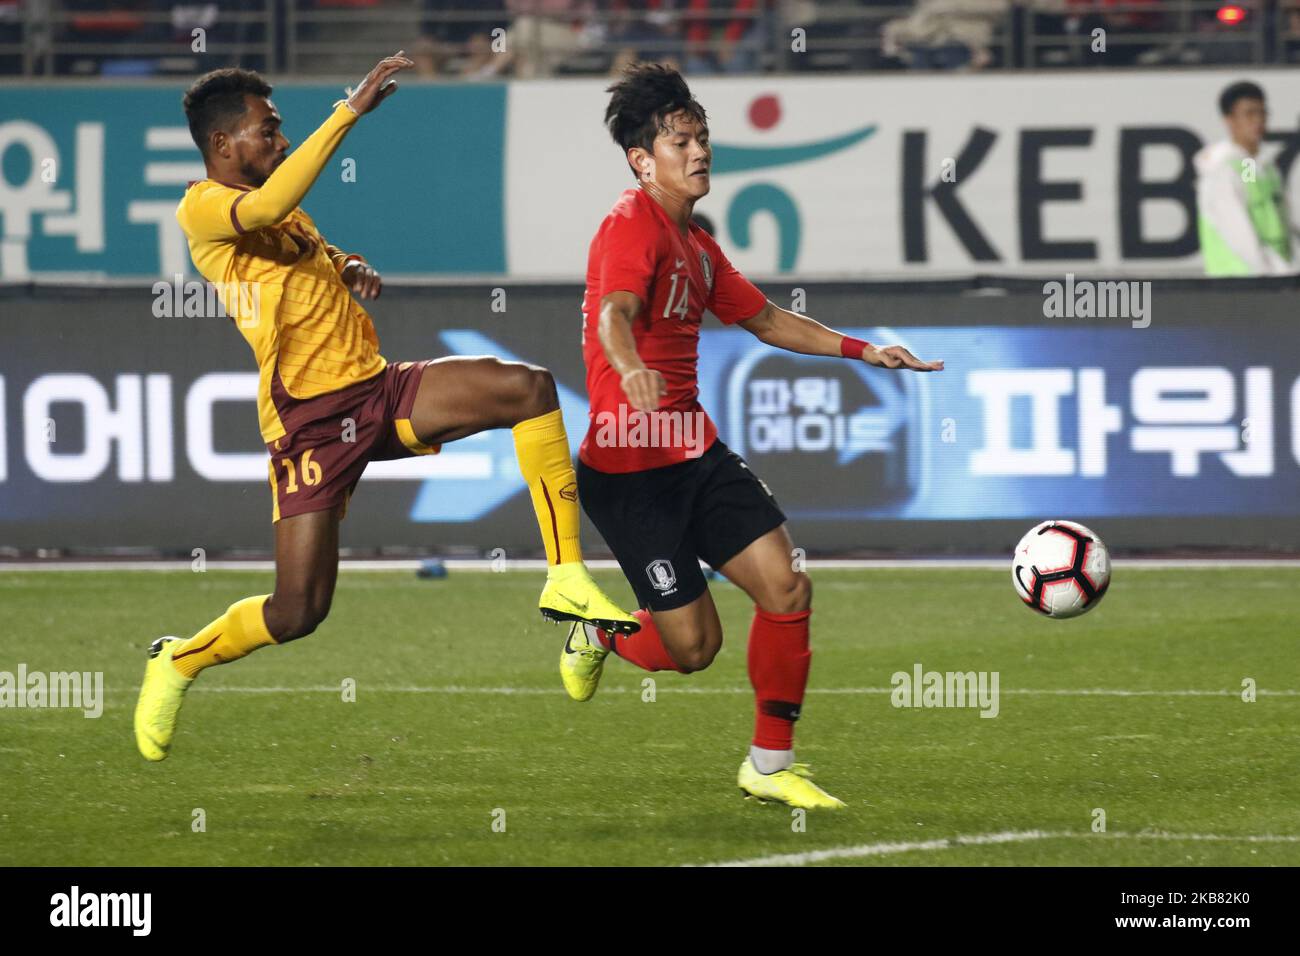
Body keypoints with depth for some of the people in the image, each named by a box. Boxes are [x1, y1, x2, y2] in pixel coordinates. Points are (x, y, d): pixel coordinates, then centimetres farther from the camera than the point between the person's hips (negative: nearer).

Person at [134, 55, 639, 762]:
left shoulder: (284, 208, 18)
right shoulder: (203, 209, -9)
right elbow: (265, 209, -32)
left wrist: (353, 270, 10)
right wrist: (351, 111, -32)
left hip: (378, 389, 8)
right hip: (310, 416, -8)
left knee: (530, 386, -13)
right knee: (298, 612, -9)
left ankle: (567, 581, -12)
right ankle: (177, 663, 21)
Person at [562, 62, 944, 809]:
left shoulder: (696, 244, 16)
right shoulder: (632, 227, -13)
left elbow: (764, 319, 30)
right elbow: (616, 311, -32)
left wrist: (861, 350, 24)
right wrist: (631, 369, -54)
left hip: (696, 454, 8)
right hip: (630, 468, -8)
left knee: (787, 587, -6)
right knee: (693, 645, -7)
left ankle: (771, 765, 7)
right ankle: (596, 635, 28)